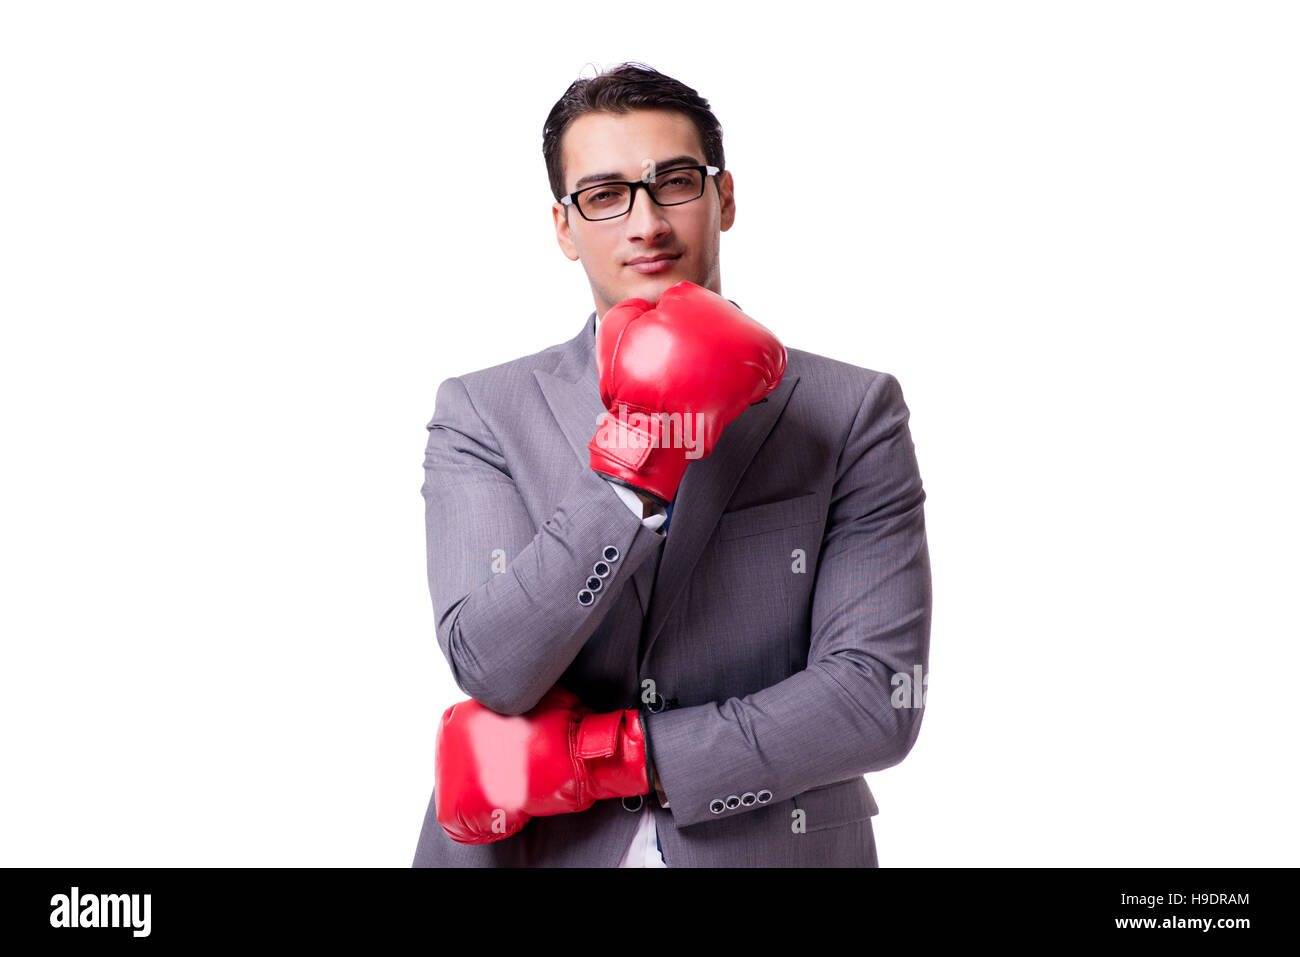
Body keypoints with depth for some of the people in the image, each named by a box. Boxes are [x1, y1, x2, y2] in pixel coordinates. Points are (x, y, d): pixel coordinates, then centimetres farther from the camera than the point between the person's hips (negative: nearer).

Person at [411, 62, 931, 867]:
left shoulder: (852, 414, -7)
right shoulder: (482, 415, -4)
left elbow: (879, 697, -14)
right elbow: (491, 667, -15)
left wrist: (600, 754, -16)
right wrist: (631, 469, -27)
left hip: (766, 846, 0)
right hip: (530, 852, 1)